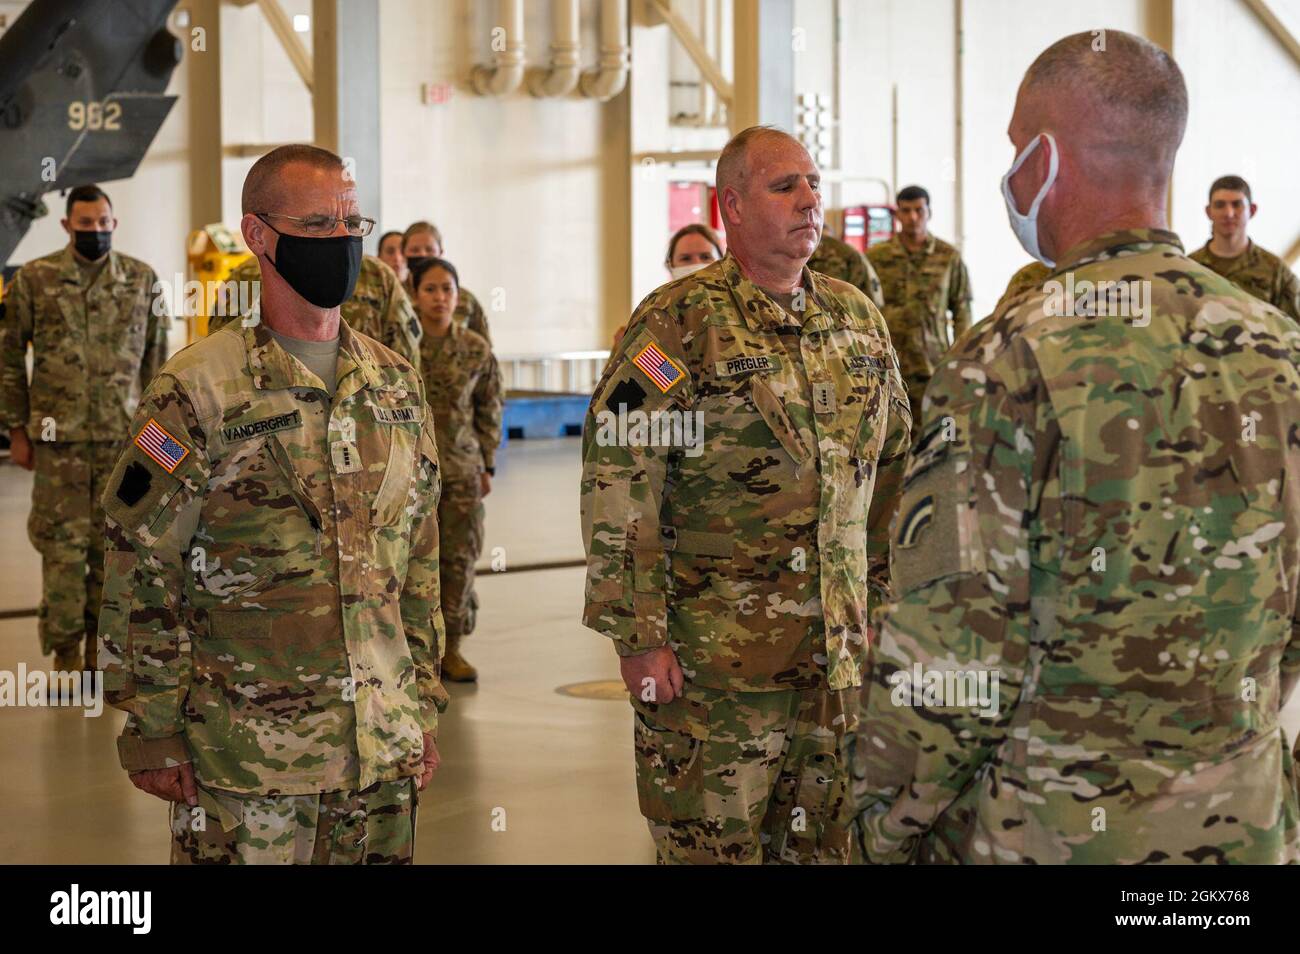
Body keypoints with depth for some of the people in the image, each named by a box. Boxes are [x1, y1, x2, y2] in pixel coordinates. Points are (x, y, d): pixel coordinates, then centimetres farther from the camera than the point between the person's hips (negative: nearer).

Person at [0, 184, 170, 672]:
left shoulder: (143, 280, 4)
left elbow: (157, 358, 10)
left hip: (124, 435, 1)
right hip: (59, 436, -1)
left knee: (112, 544, 7)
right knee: (63, 545, 0)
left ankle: (101, 645, 19)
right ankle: (65, 649, 11)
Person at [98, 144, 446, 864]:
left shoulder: (397, 384, 9)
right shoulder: (198, 389, -8)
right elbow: (140, 571, -7)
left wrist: (424, 706, 13)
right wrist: (153, 729, -8)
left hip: (383, 746, 5)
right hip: (247, 752, -5)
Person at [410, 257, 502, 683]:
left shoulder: (475, 350, 5)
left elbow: (490, 410, 12)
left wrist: (487, 465, 9)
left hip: (461, 467, 2)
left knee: (460, 558, 4)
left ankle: (451, 647, 15)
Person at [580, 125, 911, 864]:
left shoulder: (859, 319, 11)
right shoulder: (680, 323, -8)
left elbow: (895, 469, 19)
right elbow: (619, 485, -12)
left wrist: (888, 603, 15)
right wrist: (639, 635, -14)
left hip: (844, 653, 6)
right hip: (715, 659, -5)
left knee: (824, 843, 13)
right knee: (713, 842, 2)